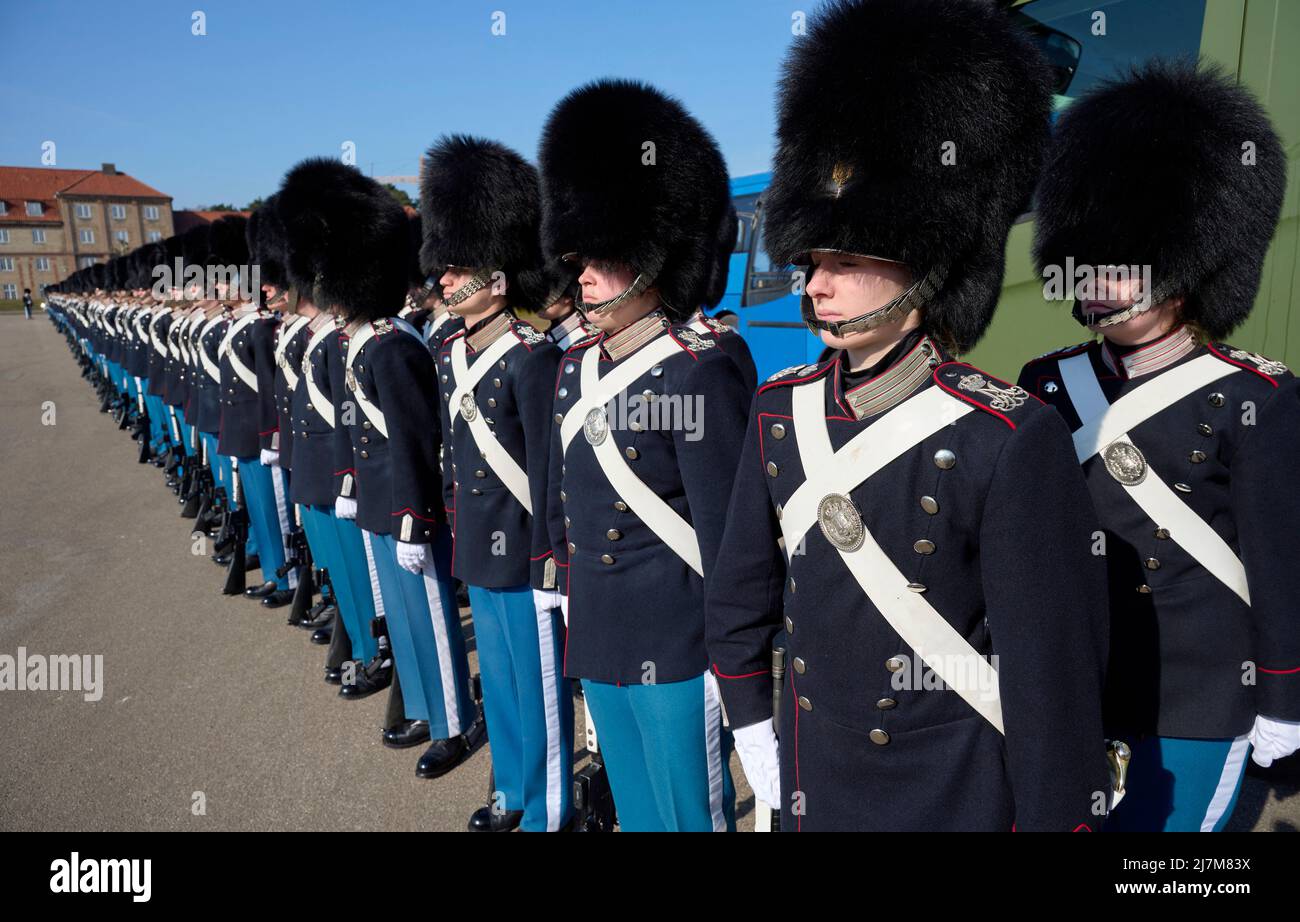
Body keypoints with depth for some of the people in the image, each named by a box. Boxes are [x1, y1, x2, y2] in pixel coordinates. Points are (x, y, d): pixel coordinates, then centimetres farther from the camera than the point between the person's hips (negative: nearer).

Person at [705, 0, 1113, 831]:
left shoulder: (1013, 441, -22)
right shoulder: (780, 409, -6)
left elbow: (1054, 665, -17)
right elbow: (742, 589, 5)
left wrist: (1054, 813, -12)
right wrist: (752, 726, 10)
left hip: (956, 797, -4)